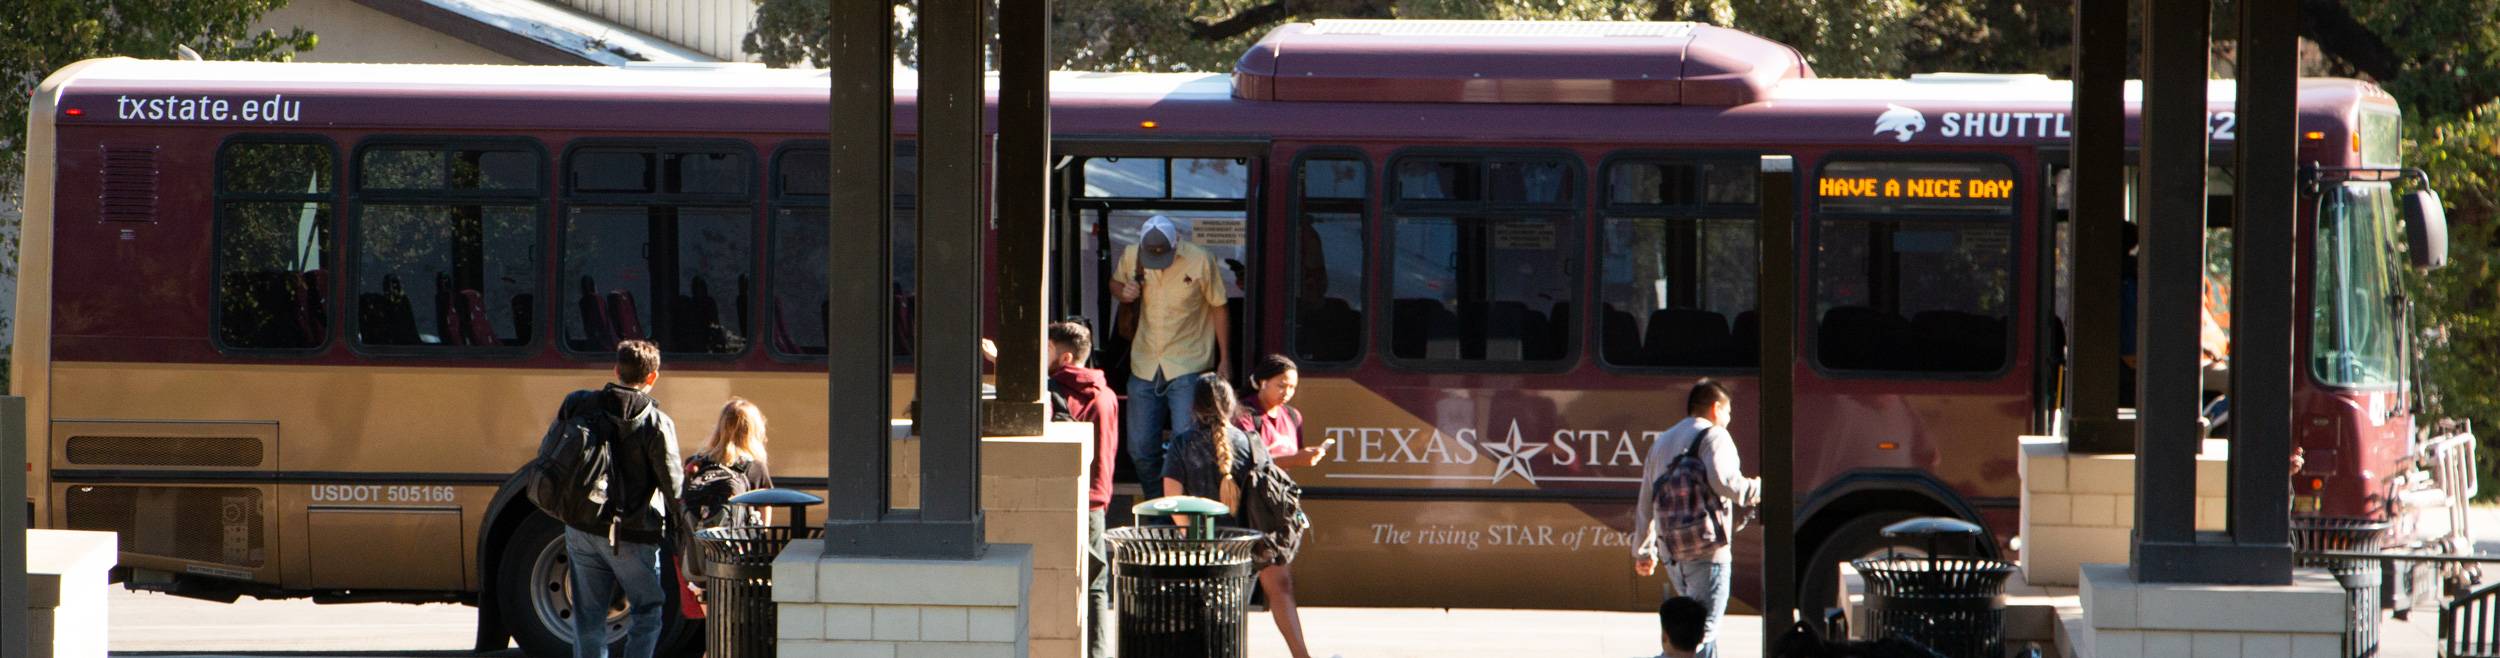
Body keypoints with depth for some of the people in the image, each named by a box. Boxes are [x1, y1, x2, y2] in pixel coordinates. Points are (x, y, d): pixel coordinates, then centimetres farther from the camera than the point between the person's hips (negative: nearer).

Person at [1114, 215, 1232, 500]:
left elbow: (1219, 310, -1)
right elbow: (1115, 282, 18)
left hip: (1188, 369, -4)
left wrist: (1224, 361, 0)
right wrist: (1123, 291, -7)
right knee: (1140, 449, 6)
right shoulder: (1132, 257, -2)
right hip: (1145, 367, 4)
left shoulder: (1200, 262, -11)